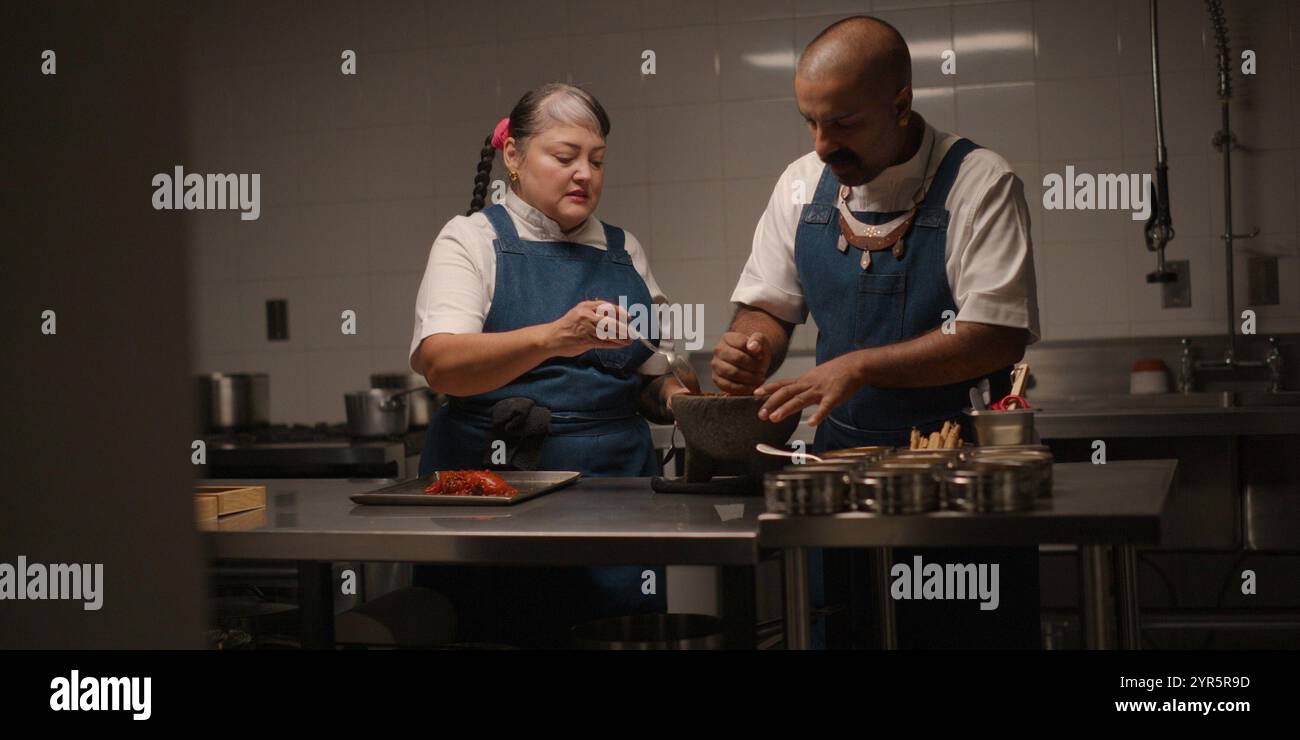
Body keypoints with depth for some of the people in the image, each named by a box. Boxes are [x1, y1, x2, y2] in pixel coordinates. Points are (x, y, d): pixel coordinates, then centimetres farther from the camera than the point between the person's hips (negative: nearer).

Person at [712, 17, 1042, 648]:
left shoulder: (979, 182, -12)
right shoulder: (802, 185, 5)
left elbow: (998, 335, -19)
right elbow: (767, 305, 13)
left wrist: (859, 367, -24)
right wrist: (751, 349, -10)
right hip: (841, 456, 5)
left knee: (971, 631, 3)